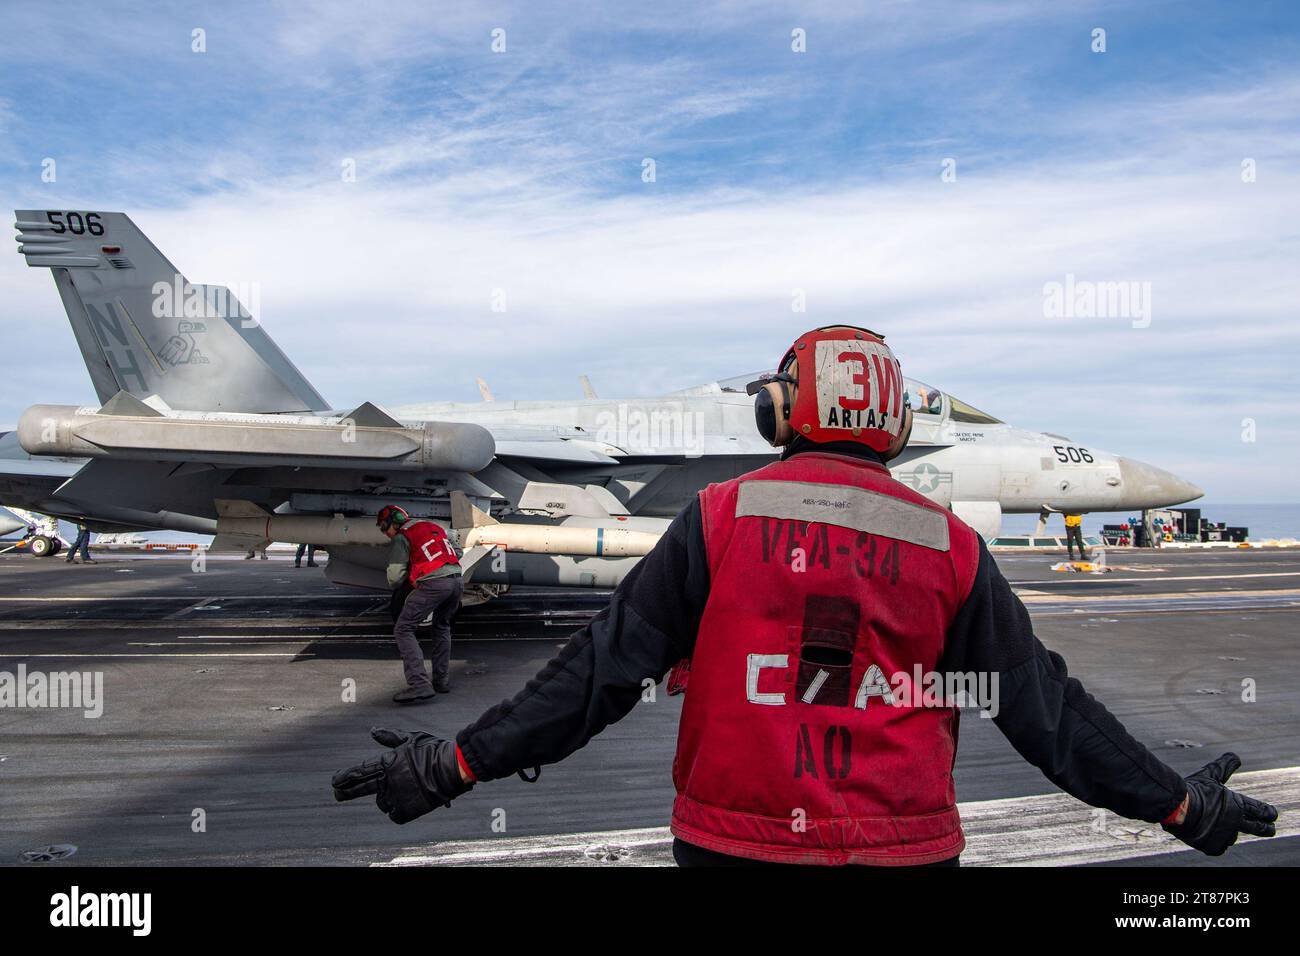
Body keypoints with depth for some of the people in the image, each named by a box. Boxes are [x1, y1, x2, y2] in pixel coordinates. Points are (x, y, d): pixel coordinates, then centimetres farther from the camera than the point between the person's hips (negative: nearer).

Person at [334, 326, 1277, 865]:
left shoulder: (721, 519, -9)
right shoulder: (950, 545, -3)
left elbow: (602, 671, -10)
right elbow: (1043, 705, 3)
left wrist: (459, 764, -1)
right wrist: (1179, 803, 18)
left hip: (734, 839, -1)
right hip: (902, 845, 2)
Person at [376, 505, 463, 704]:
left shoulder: (402, 537, 7)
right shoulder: (434, 526, 28)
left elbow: (395, 578, 2)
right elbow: (457, 553, 30)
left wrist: (396, 584, 25)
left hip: (433, 583, -7)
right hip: (458, 579, 7)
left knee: (403, 630, 0)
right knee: (442, 627, 27)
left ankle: (419, 684, -12)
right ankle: (442, 680, 24)